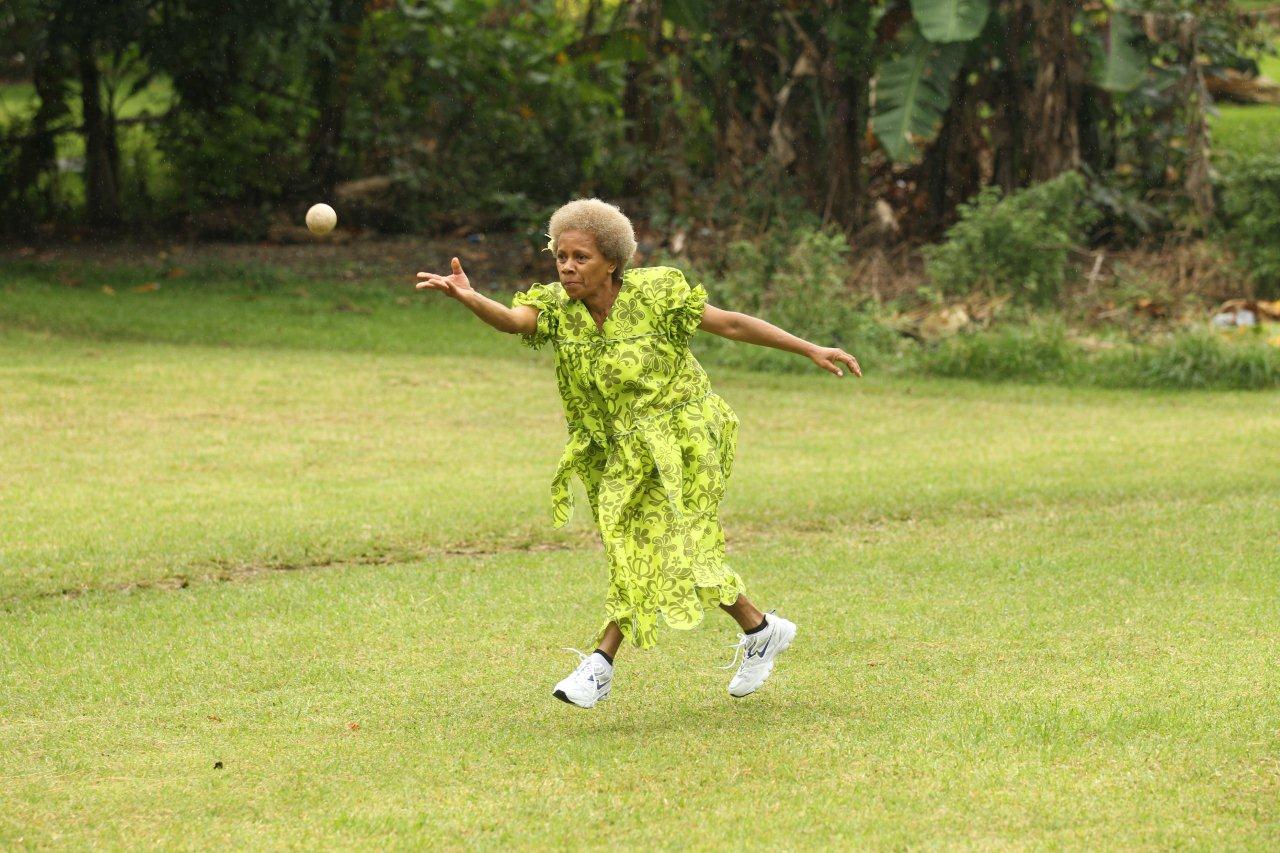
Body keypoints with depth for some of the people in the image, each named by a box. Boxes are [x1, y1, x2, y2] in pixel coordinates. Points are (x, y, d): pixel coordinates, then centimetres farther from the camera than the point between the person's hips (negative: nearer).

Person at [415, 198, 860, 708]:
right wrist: (468, 298, -54)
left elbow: (731, 324, -9)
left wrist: (810, 350, -7)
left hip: (679, 434, -6)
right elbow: (511, 320, -32)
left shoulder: (655, 293, -19)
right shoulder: (556, 305, -10)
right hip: (621, 447, 6)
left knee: (647, 546, -9)